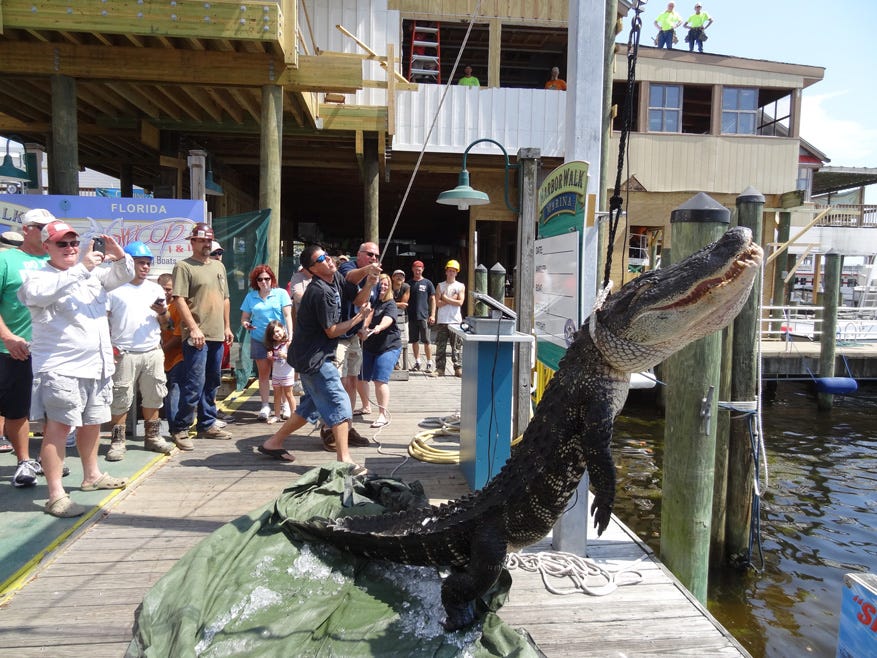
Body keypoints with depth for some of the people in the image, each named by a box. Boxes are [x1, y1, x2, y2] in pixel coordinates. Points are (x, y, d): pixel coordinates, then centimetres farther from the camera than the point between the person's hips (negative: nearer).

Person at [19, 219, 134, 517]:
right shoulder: (37, 276, -5)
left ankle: (92, 476, 33)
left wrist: (120, 257, -14)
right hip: (60, 368, -7)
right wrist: (81, 268, -32)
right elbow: (39, 293, -26)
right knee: (58, 427, -10)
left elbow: (124, 276, 9)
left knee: (92, 423, 18)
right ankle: (55, 495, -8)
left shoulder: (93, 273, 14)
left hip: (97, 365, 7)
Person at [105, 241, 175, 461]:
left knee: (153, 397, 10)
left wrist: (162, 312, -6)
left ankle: (152, 437, 21)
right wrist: (108, 346, -12)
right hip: (124, 354, -4)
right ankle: (117, 441, 7)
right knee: (120, 399, -1)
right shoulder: (114, 288, 1)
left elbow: (166, 324, 16)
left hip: (153, 352, 5)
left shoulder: (156, 289, 14)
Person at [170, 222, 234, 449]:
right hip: (197, 336, -7)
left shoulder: (219, 266, 17)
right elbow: (179, 300, -13)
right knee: (194, 384, -8)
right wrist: (194, 328, -19)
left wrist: (227, 326, 16)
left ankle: (207, 425, 24)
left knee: (212, 382, 13)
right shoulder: (183, 266, -4)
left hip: (217, 336, 7)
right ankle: (180, 429, 4)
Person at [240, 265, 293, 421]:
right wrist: (245, 323, -12)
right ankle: (265, 406, 10)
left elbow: (287, 315, -6)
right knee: (263, 373, 4)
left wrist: (290, 335, -17)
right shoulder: (250, 297, 9)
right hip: (259, 340, 2)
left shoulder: (281, 293, 1)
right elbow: (244, 317, 12)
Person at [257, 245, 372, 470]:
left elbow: (358, 299, 10)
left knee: (312, 405, 18)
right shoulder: (320, 292, -21)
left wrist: (369, 282, -7)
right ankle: (344, 460, -6)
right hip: (314, 358, -10)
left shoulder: (336, 278, 6)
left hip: (314, 356, 10)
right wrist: (358, 318, -9)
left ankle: (273, 443, 27)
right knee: (339, 404, -10)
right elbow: (332, 331, -17)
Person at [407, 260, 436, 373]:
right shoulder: (409, 284, 11)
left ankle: (429, 364, 2)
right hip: (411, 316, 3)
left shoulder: (427, 283, 4)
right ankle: (417, 363, 16)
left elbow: (432, 299, 3)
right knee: (414, 341, 7)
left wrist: (432, 315, -5)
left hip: (423, 316, -3)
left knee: (426, 341, -3)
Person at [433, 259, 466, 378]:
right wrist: (452, 300, -7)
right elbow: (438, 303, -2)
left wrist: (446, 298, -4)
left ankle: (458, 369, 5)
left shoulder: (460, 286, 8)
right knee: (440, 346, 1)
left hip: (456, 320, -1)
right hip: (442, 321, 1)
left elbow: (460, 302, -5)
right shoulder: (440, 286, 10)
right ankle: (439, 369, 6)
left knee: (457, 346, 0)